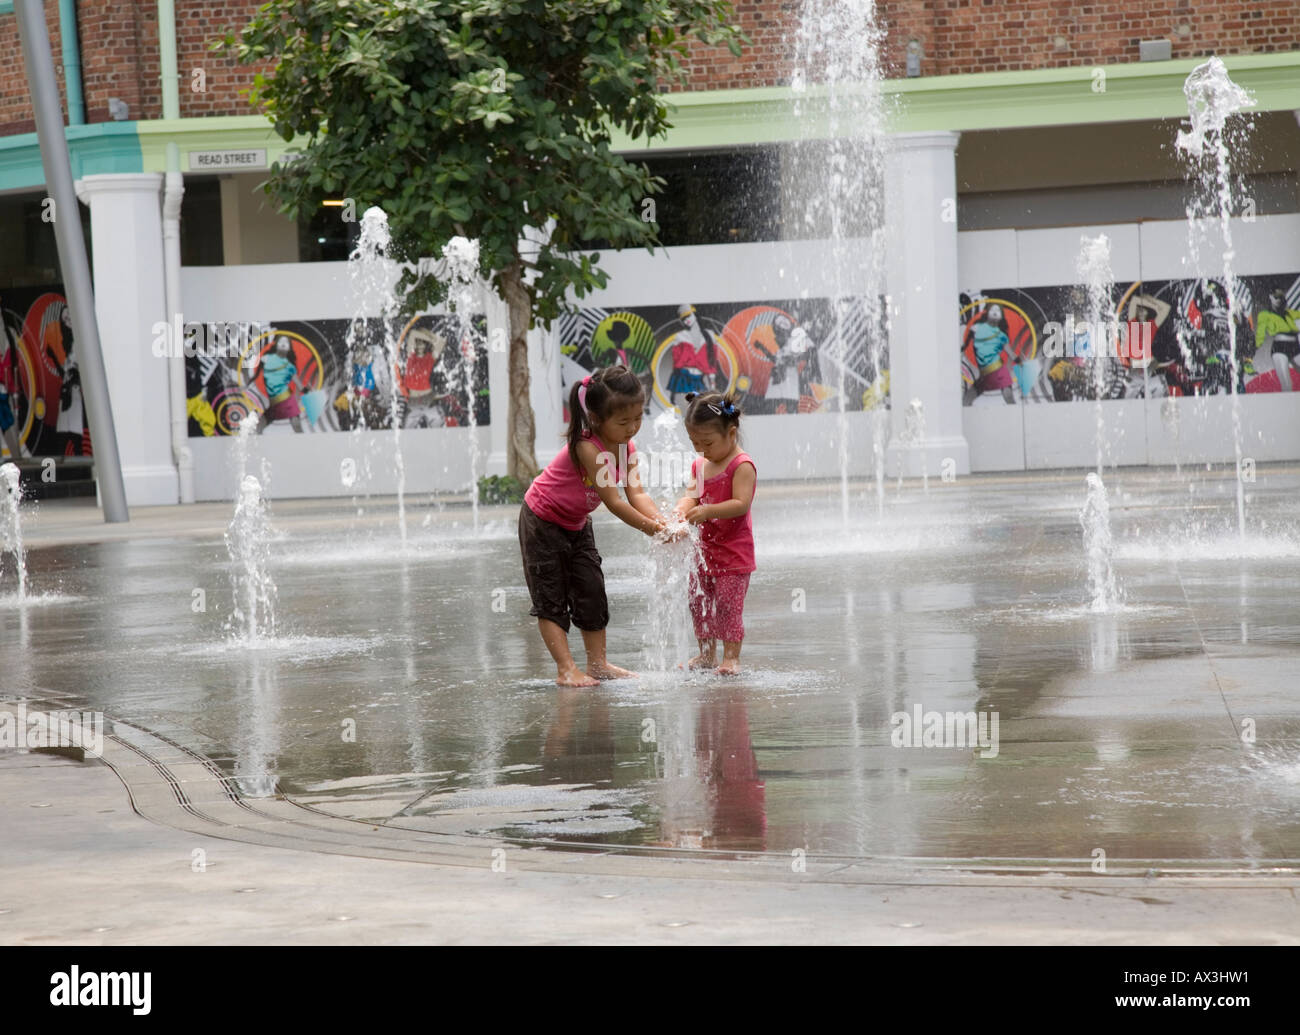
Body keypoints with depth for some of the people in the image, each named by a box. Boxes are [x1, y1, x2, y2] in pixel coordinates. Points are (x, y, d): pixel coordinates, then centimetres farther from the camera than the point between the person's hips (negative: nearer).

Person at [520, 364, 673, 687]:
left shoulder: (627, 448, -9)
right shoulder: (587, 447, -34)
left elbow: (636, 493, -18)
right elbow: (613, 501, -33)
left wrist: (661, 520, -36)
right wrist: (650, 528, -34)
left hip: (577, 524, 8)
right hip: (542, 521, -8)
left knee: (592, 592, 8)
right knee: (551, 598, -6)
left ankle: (597, 663, 16)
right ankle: (566, 669, -7)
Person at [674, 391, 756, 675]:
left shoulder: (741, 466, -14)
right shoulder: (699, 465, 11)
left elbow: (740, 504, -22)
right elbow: (692, 496, 4)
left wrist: (707, 510, -32)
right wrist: (681, 511, -18)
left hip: (733, 551, -8)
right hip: (705, 548, 8)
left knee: (728, 604, -6)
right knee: (700, 603, 13)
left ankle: (731, 657, 1)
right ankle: (706, 654, 24)